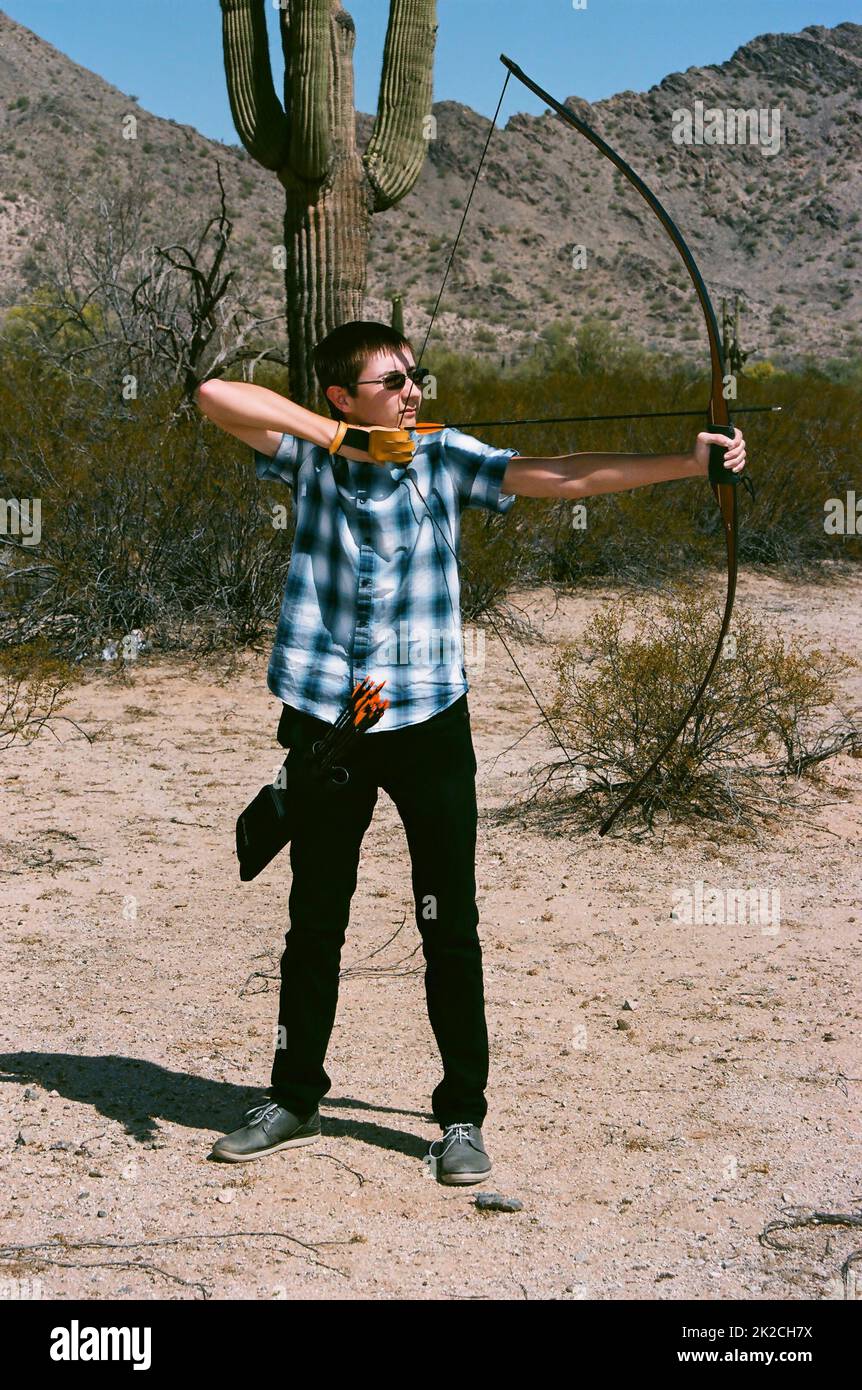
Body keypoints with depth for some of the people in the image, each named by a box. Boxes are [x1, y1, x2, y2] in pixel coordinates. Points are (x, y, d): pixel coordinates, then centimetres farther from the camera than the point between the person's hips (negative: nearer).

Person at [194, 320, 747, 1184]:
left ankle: (462, 1118, 15)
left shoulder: (444, 459, 1)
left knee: (450, 928, 2)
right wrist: (335, 435, -11)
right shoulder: (311, 458, 2)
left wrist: (687, 463, -20)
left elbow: (562, 478, -9)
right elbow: (216, 395, -7)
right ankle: (293, 1102, 29)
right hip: (324, 723, 1)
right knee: (313, 924, 13)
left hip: (429, 722, -1)